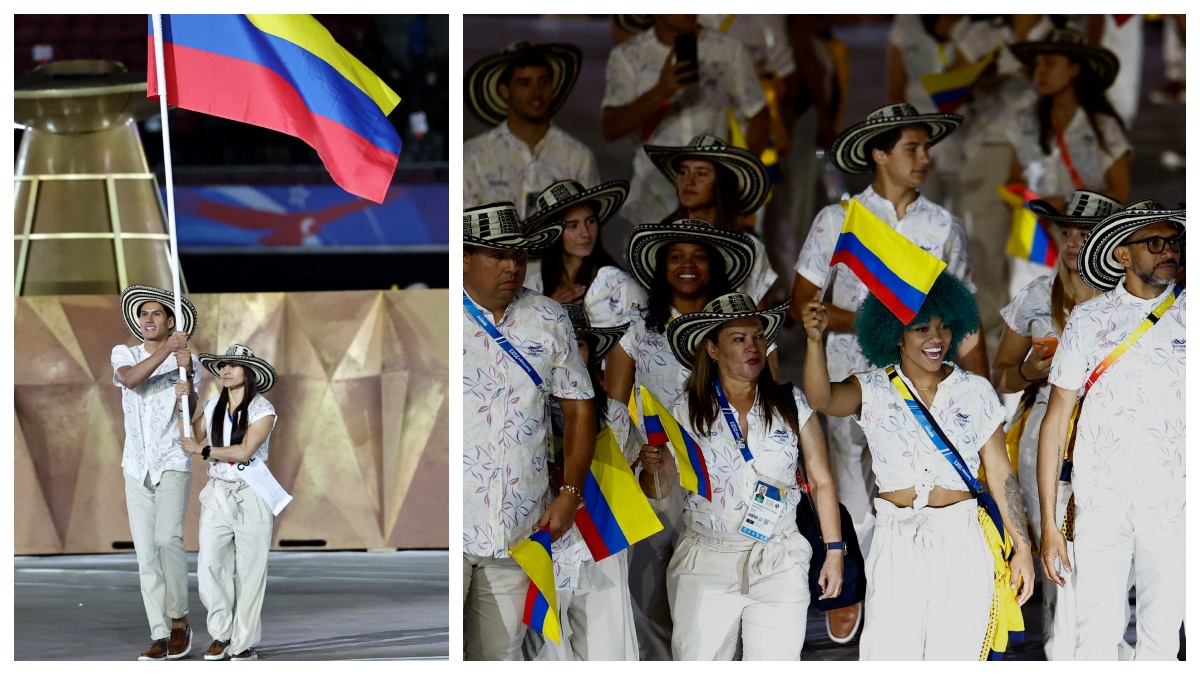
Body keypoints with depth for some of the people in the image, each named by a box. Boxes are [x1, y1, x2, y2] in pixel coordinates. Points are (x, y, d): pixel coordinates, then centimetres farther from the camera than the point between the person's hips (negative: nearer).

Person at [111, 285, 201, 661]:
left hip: (172, 463, -3)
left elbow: (191, 414, -11)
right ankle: (161, 638, 1)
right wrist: (166, 351, -24)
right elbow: (131, 379, -16)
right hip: (137, 467, 3)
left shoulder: (188, 361, 2)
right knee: (146, 554, -1)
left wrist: (186, 373, -24)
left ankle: (179, 620, -8)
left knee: (167, 538, -22)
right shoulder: (124, 354, 8)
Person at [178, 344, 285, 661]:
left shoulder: (262, 410, -6)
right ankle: (222, 634, 11)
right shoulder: (213, 407, 9)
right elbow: (190, 439, 11)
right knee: (209, 566, -5)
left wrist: (204, 450, -11)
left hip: (251, 496, -4)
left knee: (249, 571, -1)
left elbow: (245, 451, -16)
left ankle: (245, 643, 7)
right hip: (217, 494, 4)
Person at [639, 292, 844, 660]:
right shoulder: (687, 414, 4)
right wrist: (653, 467, -15)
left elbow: (822, 482, 9)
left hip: (778, 564, 0)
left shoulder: (791, 405, 5)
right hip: (706, 560, 0)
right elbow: (657, 491, 8)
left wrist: (835, 552, 6)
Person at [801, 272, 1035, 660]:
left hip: (962, 544, 1)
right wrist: (815, 340, -33)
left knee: (956, 657, -2)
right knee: (889, 658, -8)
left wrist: (1022, 548, 4)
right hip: (896, 548, -1)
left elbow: (1001, 475, 8)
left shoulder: (975, 392, 8)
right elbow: (821, 400, -16)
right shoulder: (873, 391, 5)